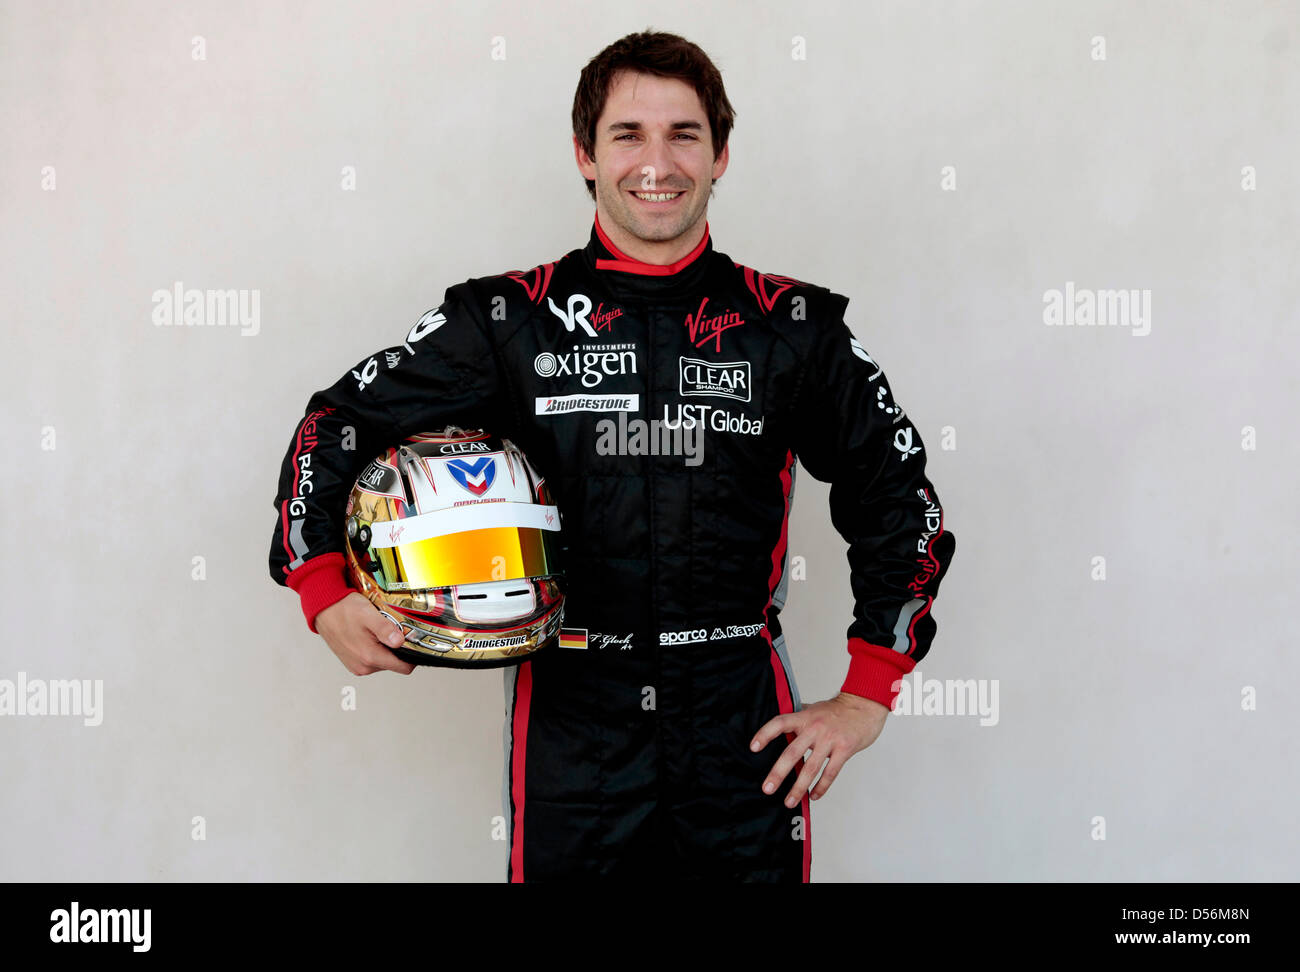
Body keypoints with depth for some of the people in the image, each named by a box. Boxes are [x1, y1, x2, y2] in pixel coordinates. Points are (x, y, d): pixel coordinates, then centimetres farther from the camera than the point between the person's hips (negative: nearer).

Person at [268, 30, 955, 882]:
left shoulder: (791, 326, 3)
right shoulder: (511, 320, 2)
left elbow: (900, 498, 9)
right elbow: (336, 427, 8)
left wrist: (866, 697, 4)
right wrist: (325, 588, -6)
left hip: (742, 725, 1)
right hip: (570, 723, 0)